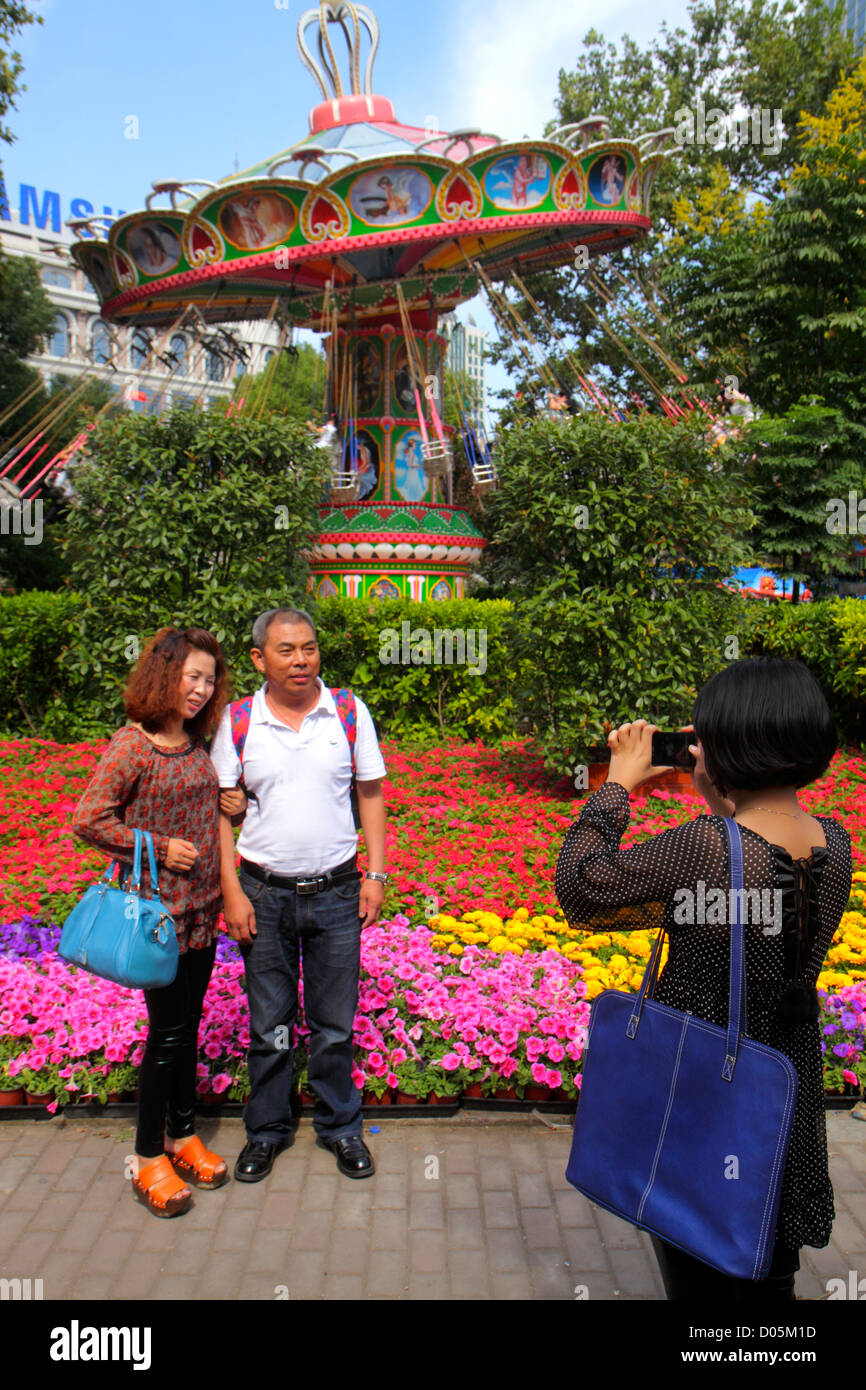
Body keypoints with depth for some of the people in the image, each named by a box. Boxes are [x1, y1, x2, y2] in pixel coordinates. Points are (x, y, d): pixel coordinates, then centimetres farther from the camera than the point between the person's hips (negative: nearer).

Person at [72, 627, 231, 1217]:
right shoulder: (132, 744, -14)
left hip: (203, 906, 7)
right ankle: (149, 1157, 20)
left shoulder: (197, 743, 7)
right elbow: (89, 820, -14)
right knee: (167, 1030, 2)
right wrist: (159, 848, -15)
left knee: (189, 1025, 17)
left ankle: (184, 1134, 33)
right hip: (158, 908, -6)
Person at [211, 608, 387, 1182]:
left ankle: (341, 1126, 33)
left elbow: (372, 795, 4)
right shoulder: (237, 721, -2)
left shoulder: (350, 713, -1)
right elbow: (222, 811, 1)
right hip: (264, 893, 0)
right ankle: (268, 1129, 34)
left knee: (335, 1023, 12)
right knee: (268, 1024, 13)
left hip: (335, 892, 0)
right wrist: (232, 890, -5)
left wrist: (376, 874, -1)